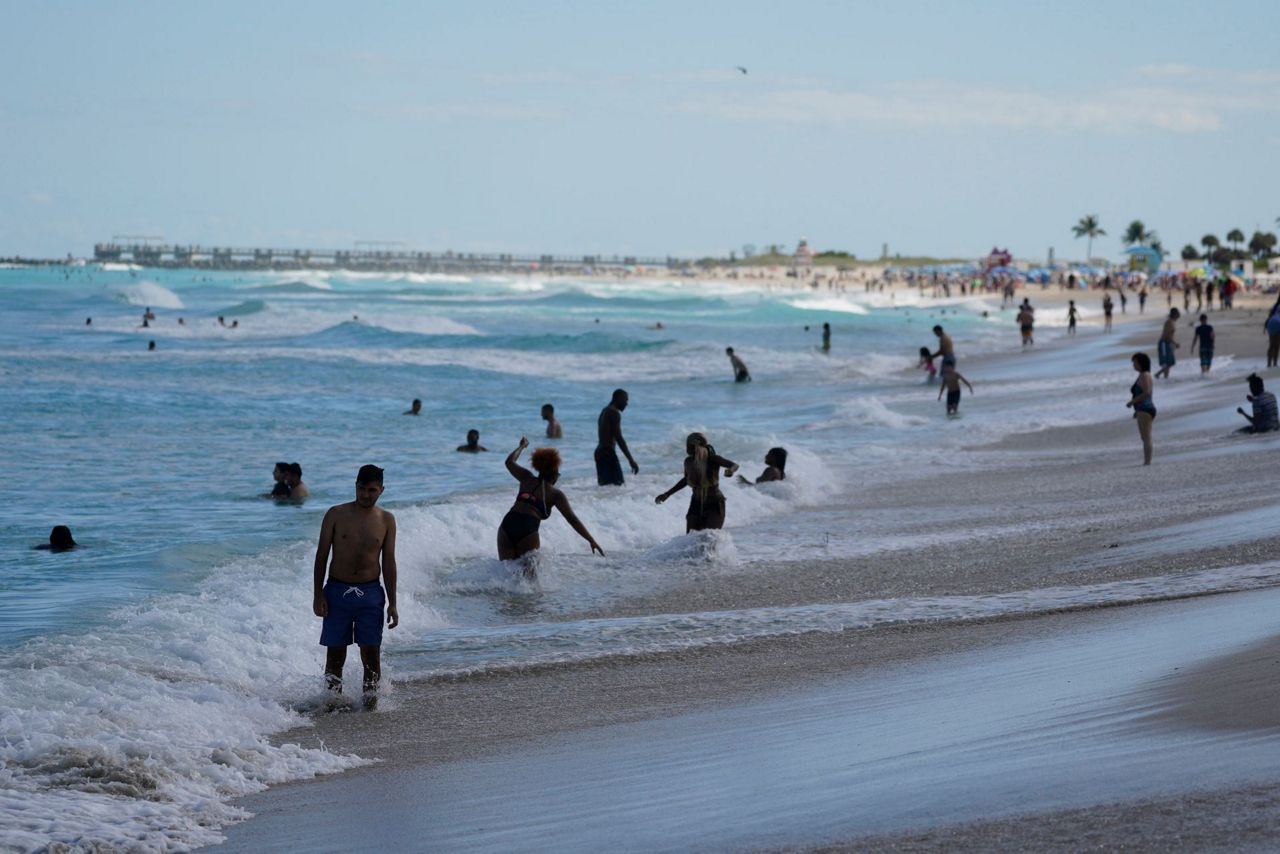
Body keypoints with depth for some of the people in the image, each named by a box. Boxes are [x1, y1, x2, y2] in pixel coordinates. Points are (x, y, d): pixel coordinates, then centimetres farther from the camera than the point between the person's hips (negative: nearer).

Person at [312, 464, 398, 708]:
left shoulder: (386, 520, 4)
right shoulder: (336, 514, 0)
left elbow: (388, 562, 6)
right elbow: (322, 555, 2)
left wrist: (392, 603, 3)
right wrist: (318, 594, -5)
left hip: (370, 592, 1)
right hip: (337, 590, 0)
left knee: (371, 651, -5)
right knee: (335, 652, 2)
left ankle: (370, 697, 2)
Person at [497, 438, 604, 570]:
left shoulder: (527, 479, 19)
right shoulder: (556, 494, 11)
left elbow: (510, 462, 36)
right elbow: (573, 520, 5)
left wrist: (522, 446, 54)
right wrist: (591, 541, 6)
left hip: (506, 525, 3)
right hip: (528, 530, -3)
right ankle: (529, 567, -32)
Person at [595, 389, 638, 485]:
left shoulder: (604, 412, 20)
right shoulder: (614, 413, -10)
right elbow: (618, 438, -17)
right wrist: (631, 460, -18)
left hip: (600, 452, 10)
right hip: (608, 453, -10)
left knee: (605, 485, 7)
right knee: (616, 484, -14)